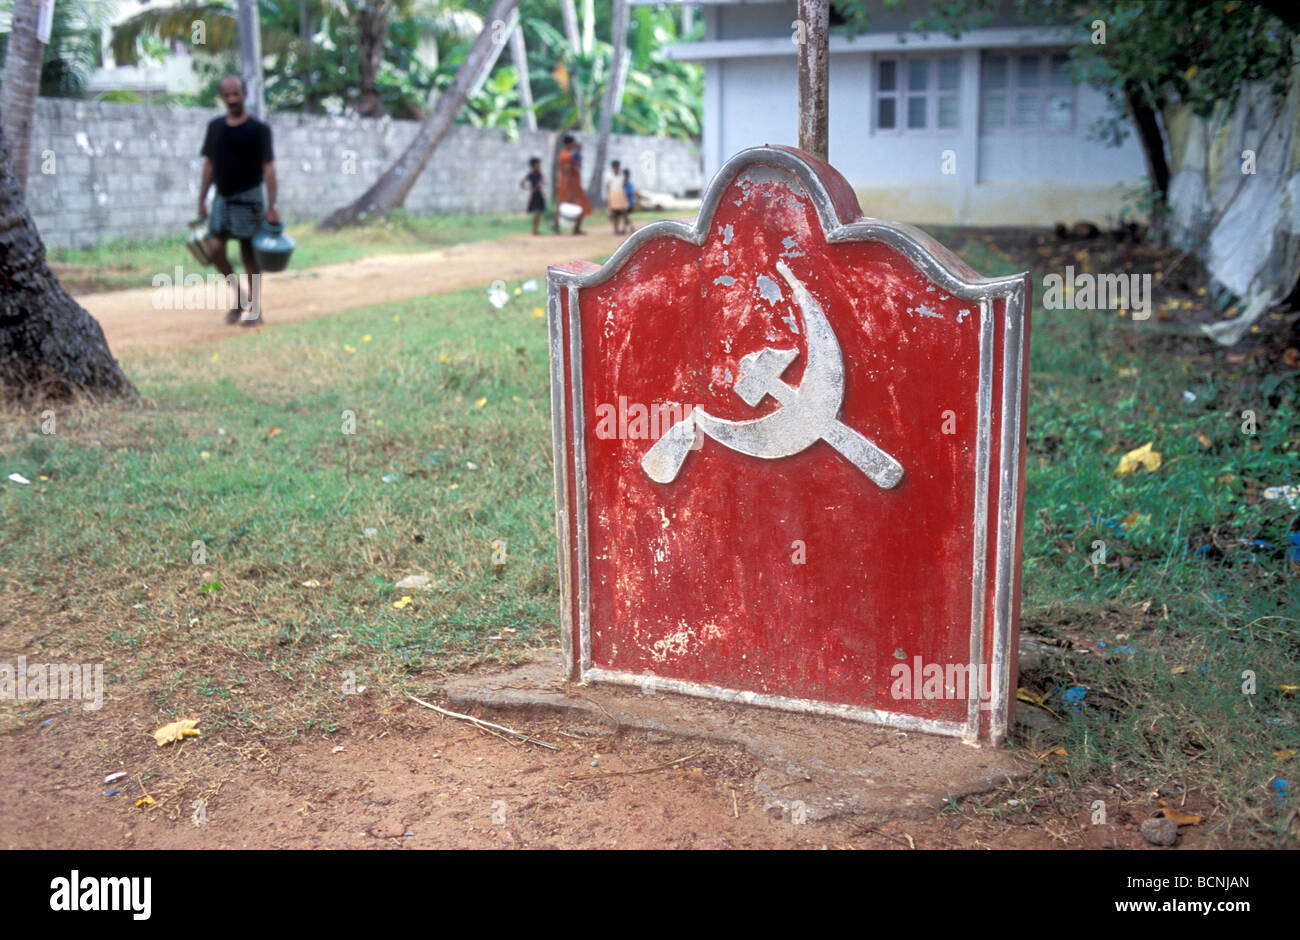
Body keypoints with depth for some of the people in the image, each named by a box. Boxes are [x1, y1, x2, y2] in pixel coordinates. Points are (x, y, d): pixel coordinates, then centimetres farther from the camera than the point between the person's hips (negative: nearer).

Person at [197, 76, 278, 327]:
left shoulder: (258, 129, -6)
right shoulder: (215, 127, 8)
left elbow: (268, 168, -9)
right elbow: (209, 164, 13)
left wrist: (271, 207, -16)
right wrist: (202, 200, 10)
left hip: (248, 197, -4)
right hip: (222, 198, 4)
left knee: (249, 253, 0)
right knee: (215, 248, -6)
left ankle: (254, 309, 10)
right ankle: (239, 295, 14)